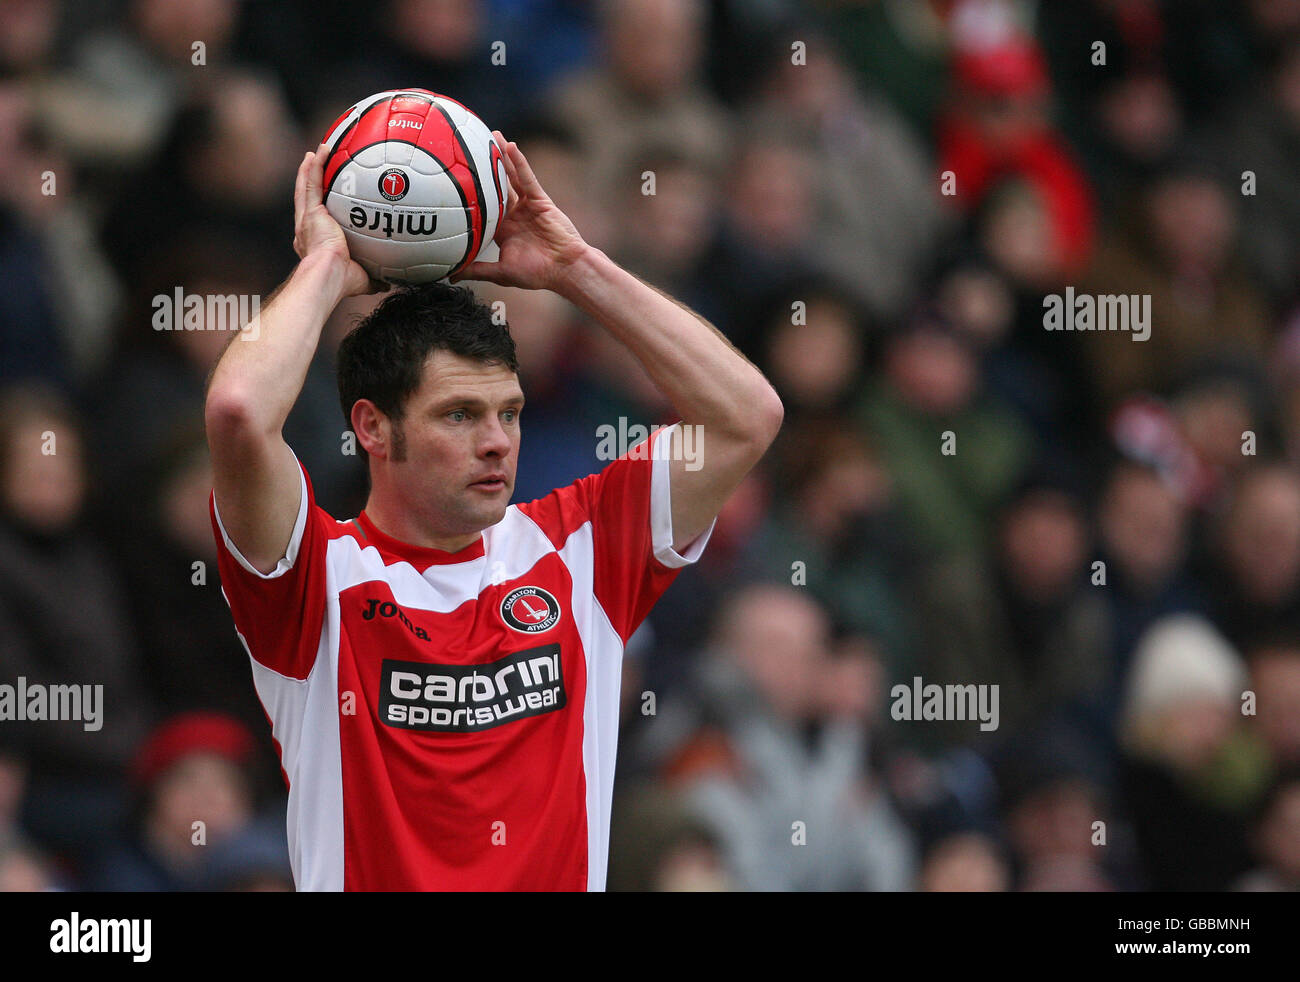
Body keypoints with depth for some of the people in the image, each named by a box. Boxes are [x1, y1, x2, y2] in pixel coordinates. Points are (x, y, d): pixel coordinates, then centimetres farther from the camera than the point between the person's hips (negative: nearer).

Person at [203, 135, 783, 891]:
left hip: (562, 876, 5)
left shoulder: (572, 550, 11)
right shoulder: (322, 575, 0)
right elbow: (240, 409, -16)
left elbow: (747, 417, 10)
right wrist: (324, 271, 0)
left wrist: (575, 269, 9)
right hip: (369, 881, -5)